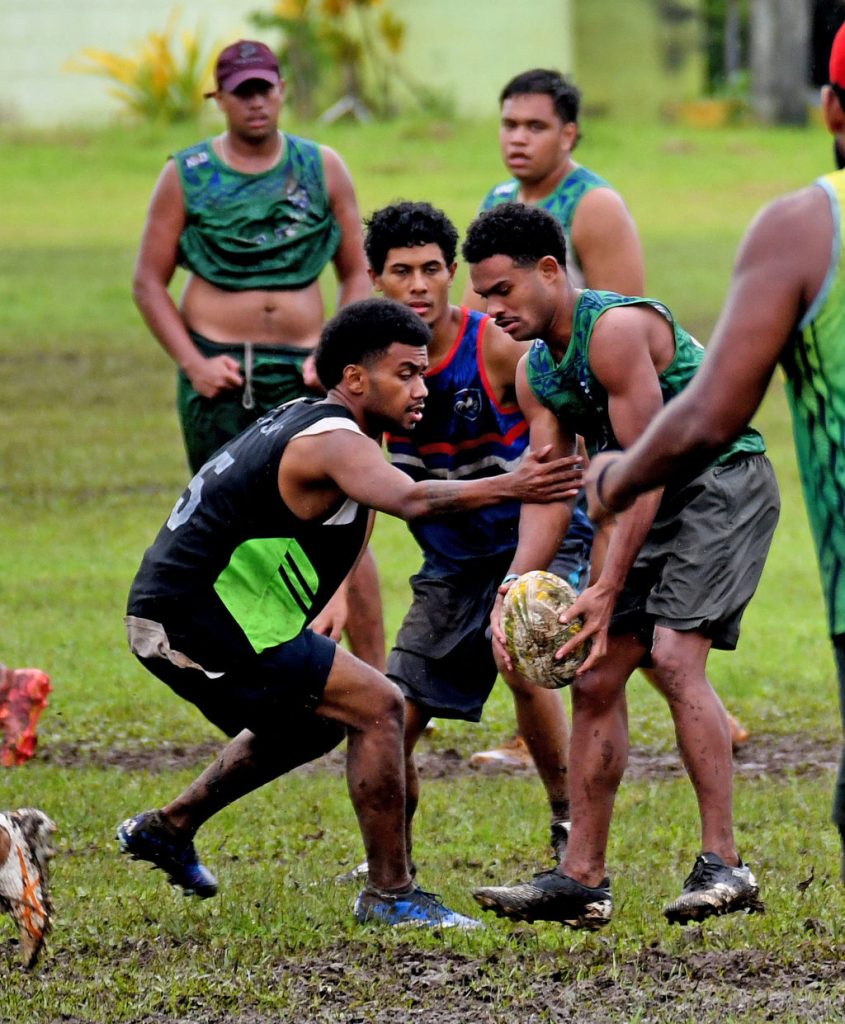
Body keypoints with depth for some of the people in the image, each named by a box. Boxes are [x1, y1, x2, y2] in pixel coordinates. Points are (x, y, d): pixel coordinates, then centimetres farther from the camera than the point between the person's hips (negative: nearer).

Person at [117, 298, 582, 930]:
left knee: (311, 724, 28)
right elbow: (412, 500, -38)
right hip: (200, 618, -11)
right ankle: (390, 894, -7)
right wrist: (509, 488, -50)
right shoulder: (335, 443, -18)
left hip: (168, 613, 11)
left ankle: (168, 829, 37)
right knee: (377, 707, -12)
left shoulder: (302, 419, 14)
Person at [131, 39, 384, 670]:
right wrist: (192, 362, -8)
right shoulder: (187, 176, 4)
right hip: (219, 371, 0)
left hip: (304, 370, 1)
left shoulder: (323, 169, 7)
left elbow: (358, 274, 11)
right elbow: (149, 282, 4)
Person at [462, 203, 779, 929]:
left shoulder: (616, 330, -22)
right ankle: (583, 880, 6)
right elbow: (548, 491, 3)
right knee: (595, 677, 3)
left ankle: (724, 865, -23)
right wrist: (514, 590, -14)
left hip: (724, 483, -9)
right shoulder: (535, 372, 6)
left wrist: (609, 591, -26)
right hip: (655, 503, 9)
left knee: (674, 655, -23)